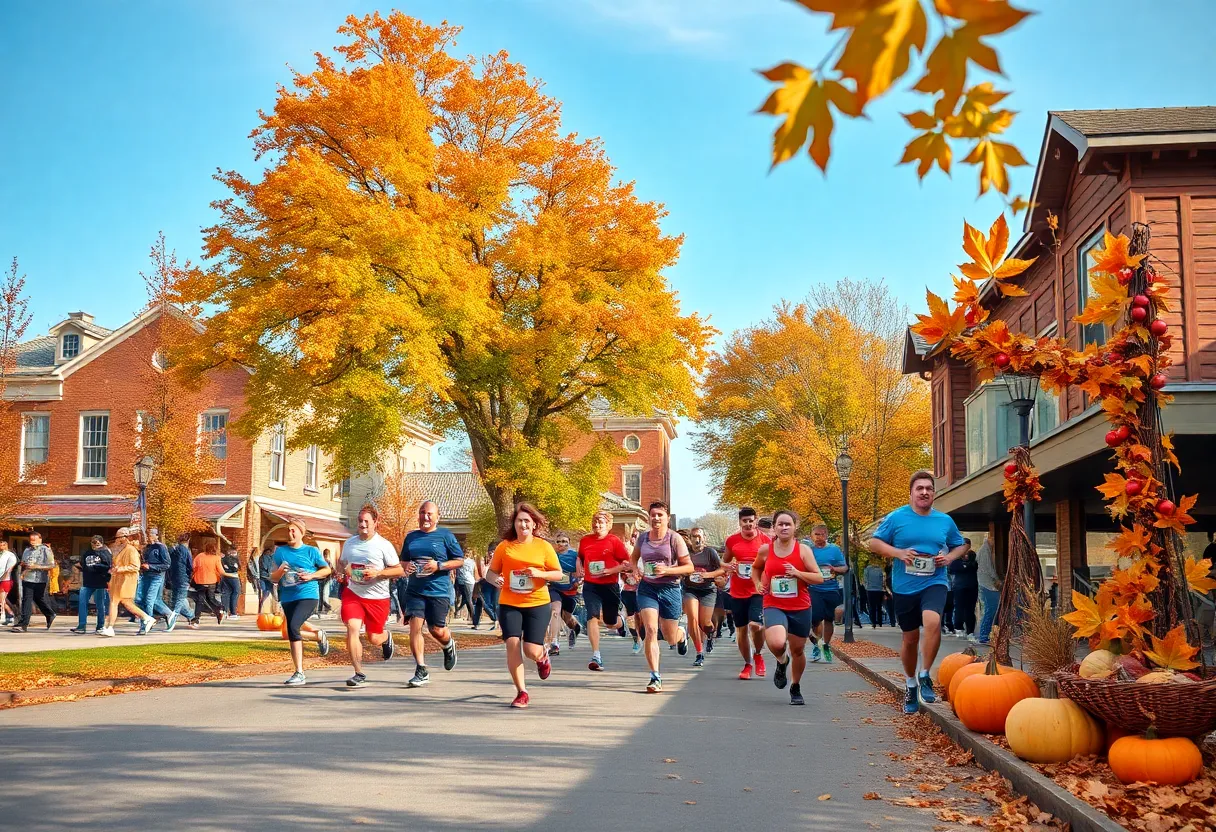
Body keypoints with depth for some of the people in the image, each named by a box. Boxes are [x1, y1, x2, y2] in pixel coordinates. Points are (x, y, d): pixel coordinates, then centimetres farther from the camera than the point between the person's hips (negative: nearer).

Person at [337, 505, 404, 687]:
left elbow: (399, 570, -6)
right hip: (353, 593, 2)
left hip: (377, 597, -2)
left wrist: (378, 572, -20)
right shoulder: (349, 543, 5)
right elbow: (341, 564, 21)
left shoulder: (384, 545, -8)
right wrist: (344, 570, -3)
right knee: (352, 628, -19)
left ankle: (386, 636, 46)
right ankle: (359, 674, -10)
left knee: (374, 639, 6)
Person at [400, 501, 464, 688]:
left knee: (437, 630, -1)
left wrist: (439, 566, -14)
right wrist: (406, 566, 0)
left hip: (439, 590, -3)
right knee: (415, 625, -11)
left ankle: (449, 646, 37)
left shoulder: (445, 536, 0)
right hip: (415, 590, 3)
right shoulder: (411, 537, 12)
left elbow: (459, 560, 1)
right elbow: (403, 559, 24)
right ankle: (421, 671, -6)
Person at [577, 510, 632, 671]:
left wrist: (610, 571, -17)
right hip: (590, 585, 2)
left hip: (610, 585, -2)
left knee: (612, 624, 10)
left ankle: (617, 615, 49)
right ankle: (596, 656, -15)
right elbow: (580, 557, 25)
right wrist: (580, 569, 5)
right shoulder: (585, 540, 5)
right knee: (592, 617, -16)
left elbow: (628, 563, -6)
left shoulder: (614, 541, -6)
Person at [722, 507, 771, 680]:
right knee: (741, 629, 8)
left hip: (758, 591, -3)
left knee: (755, 624, -20)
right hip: (737, 592, 3)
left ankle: (758, 654, 9)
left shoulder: (766, 540, -1)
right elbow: (724, 562, 16)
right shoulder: (732, 541, 4)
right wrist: (729, 567, -6)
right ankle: (747, 664, 26)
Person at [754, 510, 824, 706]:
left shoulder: (803, 549, -3)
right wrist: (758, 584, 4)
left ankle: (796, 688, 36)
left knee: (797, 650, 10)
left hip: (801, 608, 1)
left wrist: (797, 573, -19)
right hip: (774, 606, -1)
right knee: (776, 643, -26)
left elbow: (820, 578, -5)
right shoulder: (765, 550, 1)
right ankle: (782, 662, 11)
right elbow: (755, 568, 22)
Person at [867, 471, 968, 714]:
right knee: (910, 638, 10)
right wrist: (898, 553, -15)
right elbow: (874, 543, 1)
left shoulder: (945, 521, 5)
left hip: (934, 583, 0)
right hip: (904, 587, 0)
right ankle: (910, 685, 33)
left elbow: (960, 545, 18)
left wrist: (950, 557, -3)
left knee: (932, 621, -28)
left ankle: (925, 676, -11)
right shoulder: (896, 518, -2)